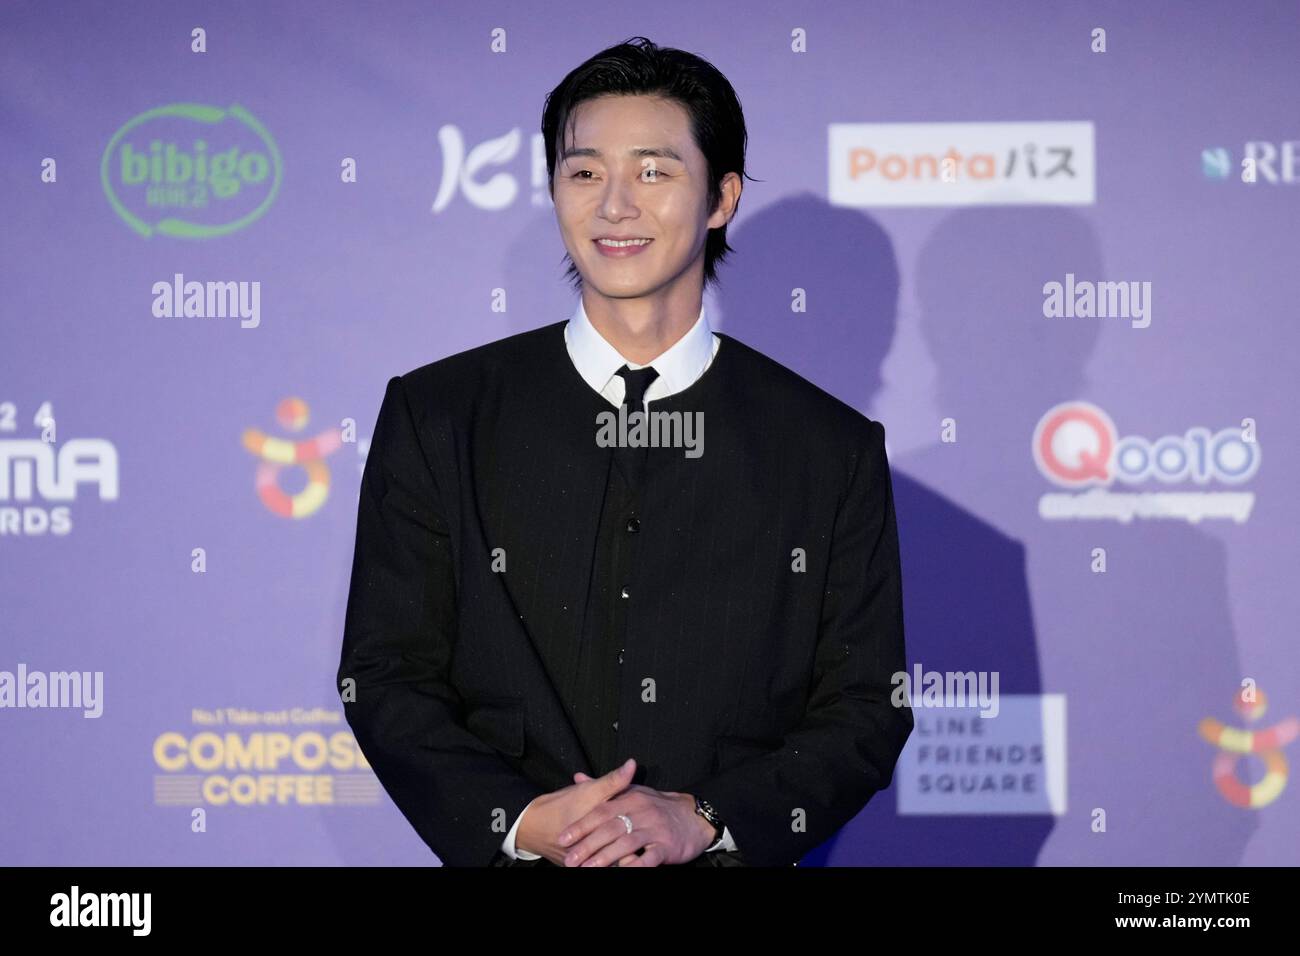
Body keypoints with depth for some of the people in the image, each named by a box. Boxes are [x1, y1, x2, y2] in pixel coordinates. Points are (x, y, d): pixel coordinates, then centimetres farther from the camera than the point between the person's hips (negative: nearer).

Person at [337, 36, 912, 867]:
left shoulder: (834, 449, 1)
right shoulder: (436, 416, 1)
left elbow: (867, 709, -1)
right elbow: (385, 676, -1)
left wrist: (702, 819, -15)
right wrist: (518, 821, -16)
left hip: (733, 860, 0)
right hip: (512, 861, 0)